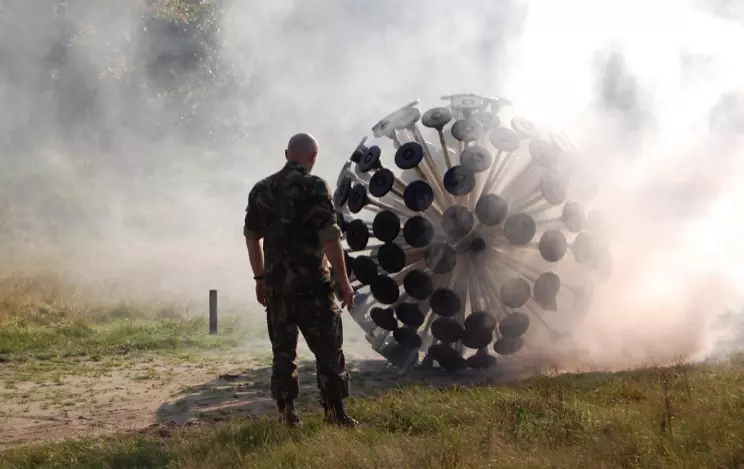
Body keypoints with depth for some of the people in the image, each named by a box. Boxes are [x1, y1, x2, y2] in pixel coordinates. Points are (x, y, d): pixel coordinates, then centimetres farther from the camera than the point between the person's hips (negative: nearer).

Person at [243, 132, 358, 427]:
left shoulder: (262, 190, 8)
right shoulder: (315, 187, -10)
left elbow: (252, 236, 13)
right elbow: (329, 238, -14)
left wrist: (260, 278, 21)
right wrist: (343, 281, -9)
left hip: (276, 284, 5)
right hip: (312, 283, -5)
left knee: (283, 349, 11)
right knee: (328, 348, 3)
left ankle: (287, 413, 11)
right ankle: (334, 412, 3)